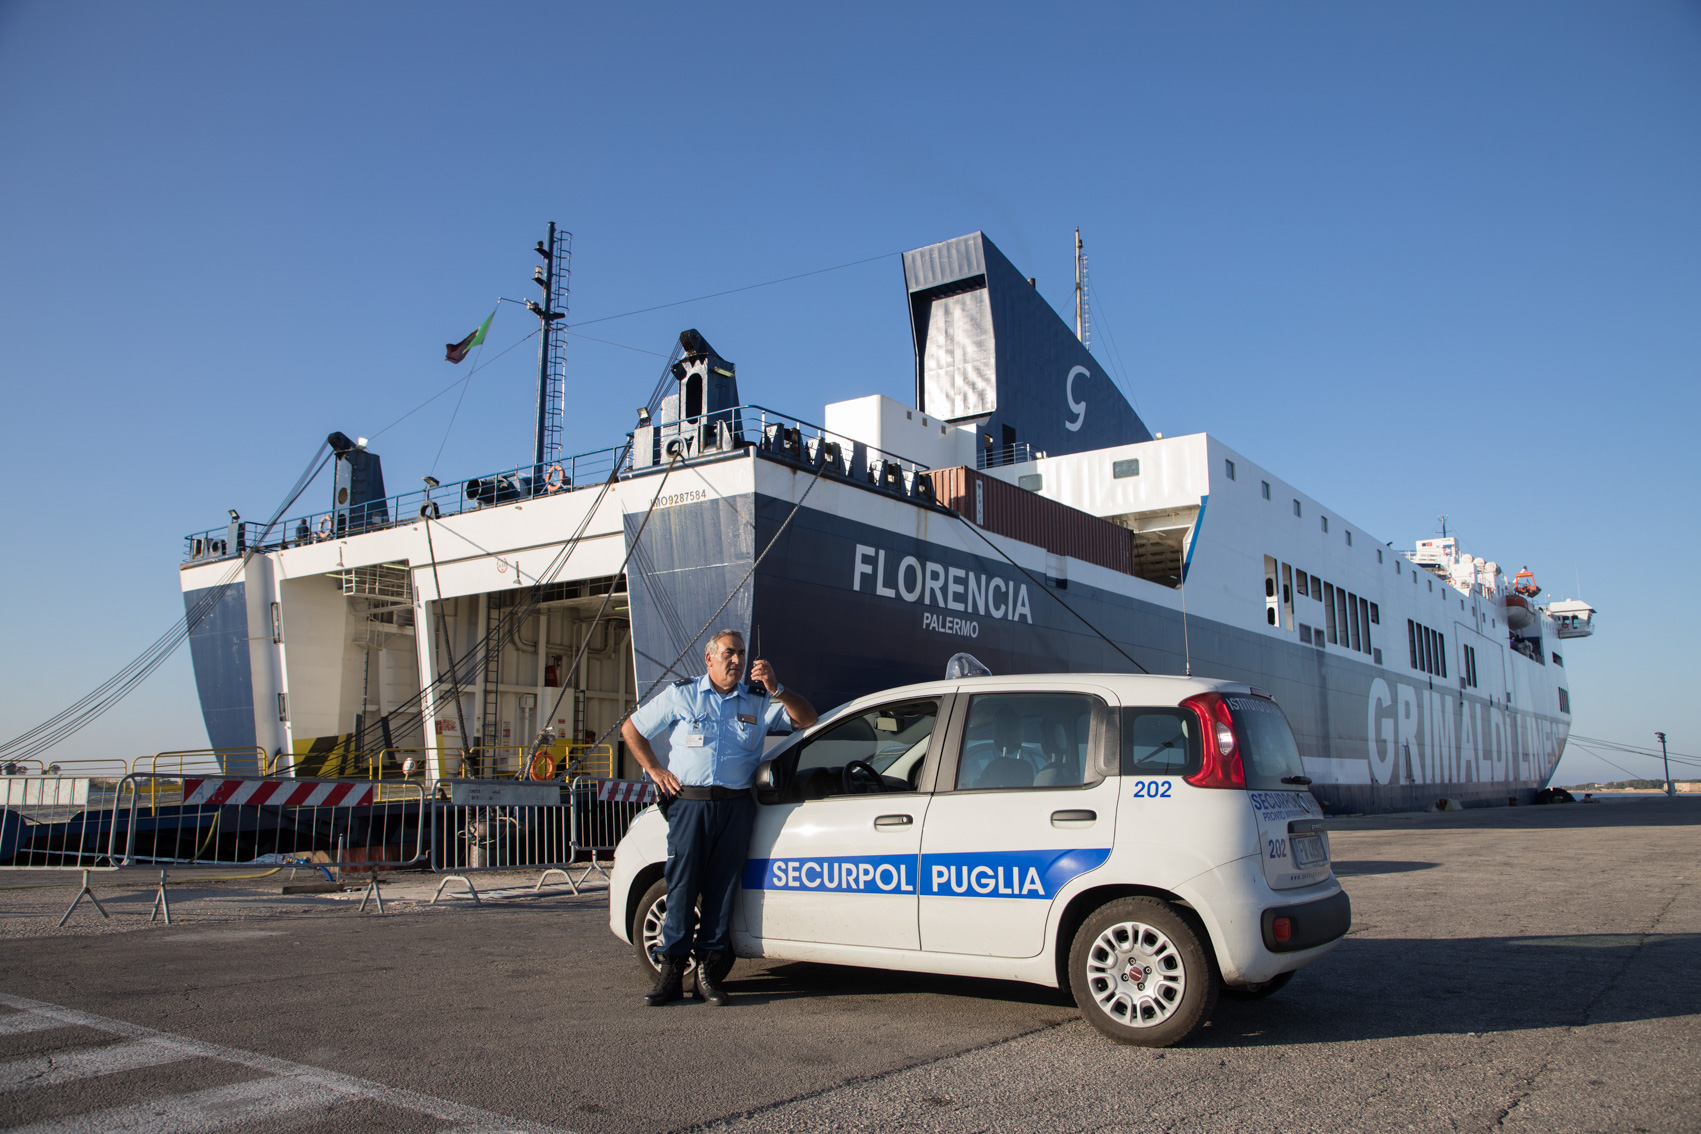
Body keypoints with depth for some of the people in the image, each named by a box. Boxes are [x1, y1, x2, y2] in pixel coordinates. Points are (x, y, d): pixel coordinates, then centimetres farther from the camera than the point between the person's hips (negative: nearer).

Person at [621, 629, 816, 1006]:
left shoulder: (758, 700, 11)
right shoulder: (682, 695, 8)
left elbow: (806, 718, 2)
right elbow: (631, 728, 15)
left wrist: (775, 690, -11)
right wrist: (655, 771, 8)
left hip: (735, 807, 1)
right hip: (689, 804, -1)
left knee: (723, 887, 3)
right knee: (682, 886, -2)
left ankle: (707, 970, 12)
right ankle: (671, 972, 5)